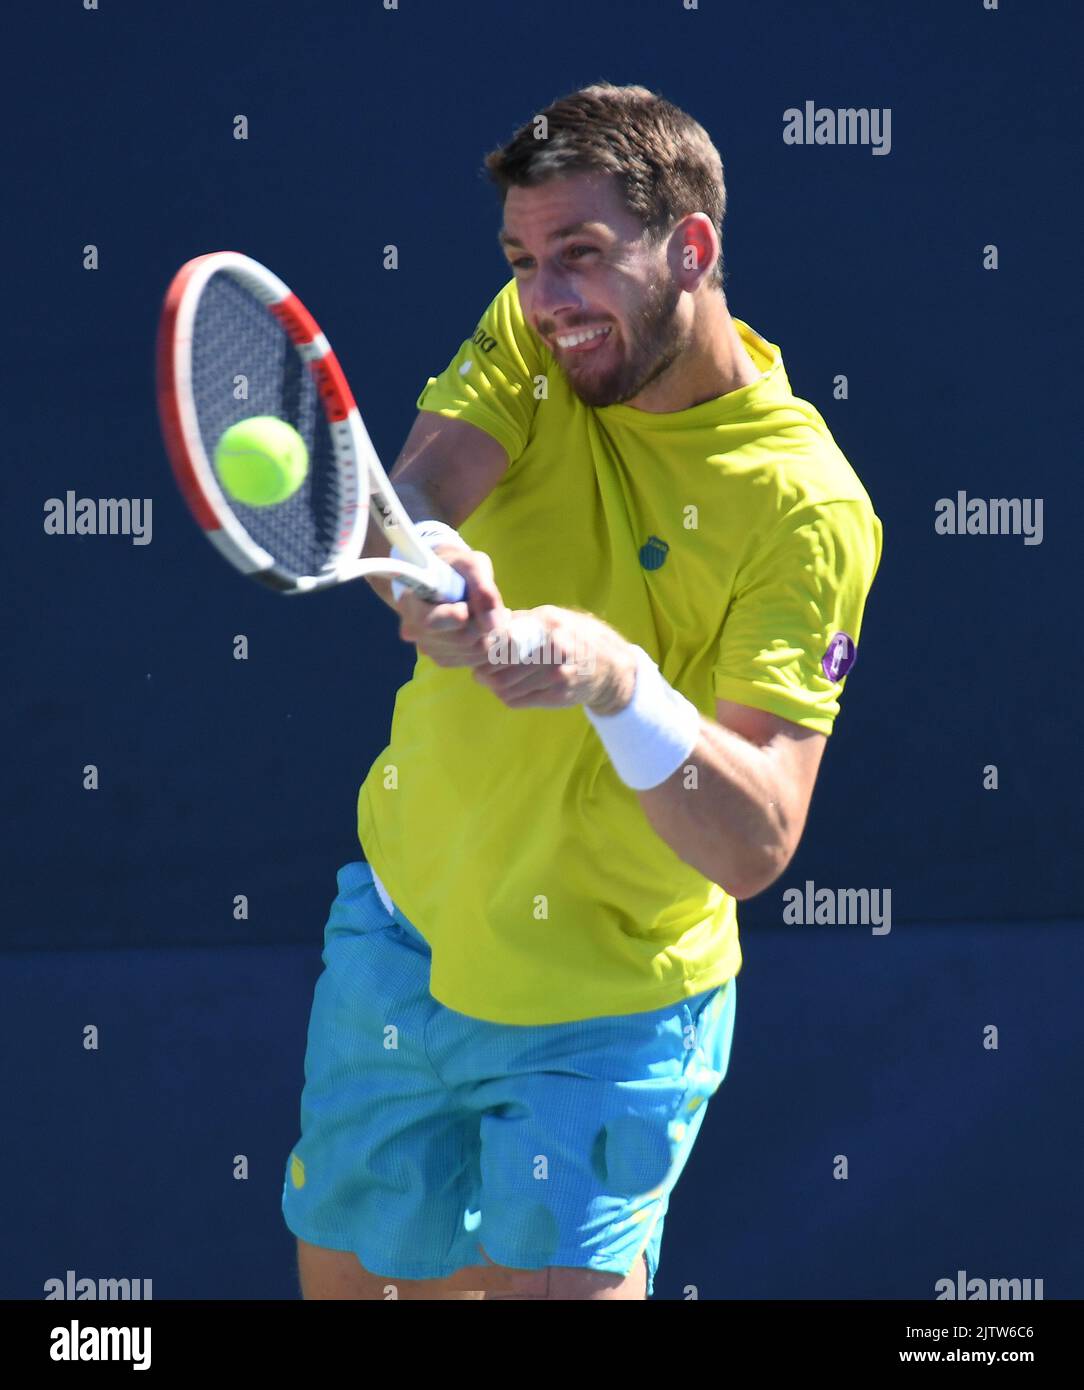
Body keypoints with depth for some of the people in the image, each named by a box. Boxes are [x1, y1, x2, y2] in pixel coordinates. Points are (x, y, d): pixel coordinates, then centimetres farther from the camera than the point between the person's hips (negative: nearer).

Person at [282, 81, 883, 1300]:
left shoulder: (807, 507, -21)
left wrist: (621, 680, -45)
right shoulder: (531, 337, -4)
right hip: (400, 929, 5)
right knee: (349, 1275, 15)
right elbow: (410, 488, -23)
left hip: (603, 1015, -5)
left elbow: (756, 847, -27)